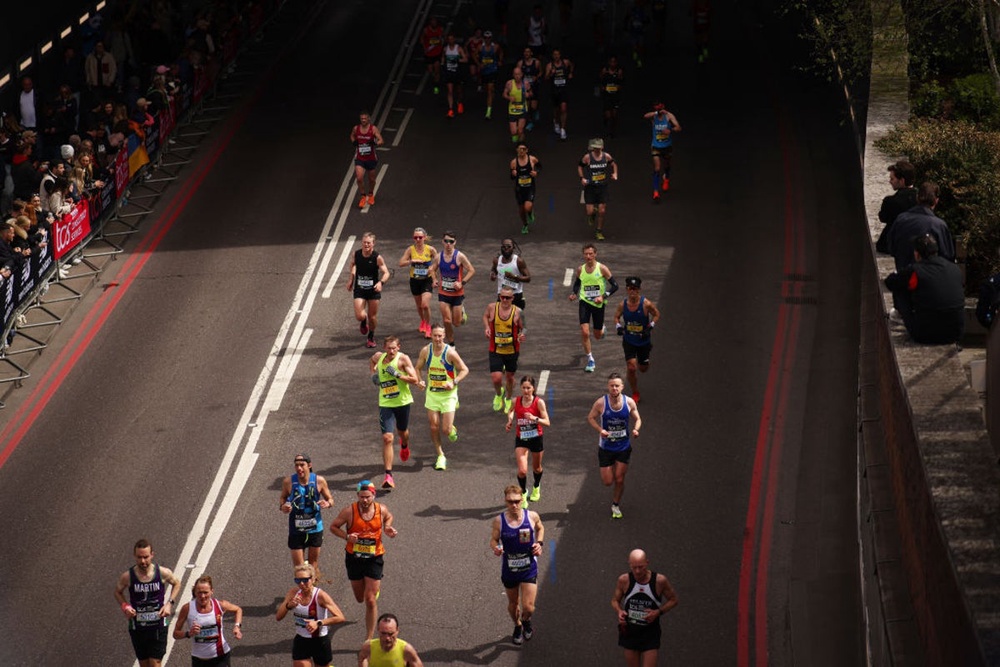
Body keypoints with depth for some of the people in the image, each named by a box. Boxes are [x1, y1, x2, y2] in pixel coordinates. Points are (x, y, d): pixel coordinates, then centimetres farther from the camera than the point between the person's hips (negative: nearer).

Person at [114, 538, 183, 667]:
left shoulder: (163, 573, -12)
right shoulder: (127, 577, -11)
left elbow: (177, 583, 9)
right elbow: (117, 592, 9)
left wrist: (170, 603, -5)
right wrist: (125, 606, -10)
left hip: (158, 626, -1)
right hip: (137, 627, 1)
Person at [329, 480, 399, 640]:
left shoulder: (381, 510, -9)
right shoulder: (350, 511, -15)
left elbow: (389, 517, 16)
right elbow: (334, 527, -4)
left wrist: (387, 529, -5)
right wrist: (347, 537, -22)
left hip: (374, 559, -1)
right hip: (354, 558, 1)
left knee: (370, 600, -7)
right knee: (360, 598, 17)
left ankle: (369, 639, 4)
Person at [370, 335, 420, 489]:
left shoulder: (402, 359, -11)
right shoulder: (378, 357, 0)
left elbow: (414, 379, -15)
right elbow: (371, 361, 26)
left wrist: (397, 374, -25)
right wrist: (373, 373, 7)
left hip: (402, 402, -1)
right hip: (385, 404, 1)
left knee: (402, 431, 24)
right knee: (387, 438, -13)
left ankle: (404, 445, 64)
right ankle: (388, 475, -16)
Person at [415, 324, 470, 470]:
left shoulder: (450, 352, -15)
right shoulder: (425, 351, -4)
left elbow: (464, 370, -7)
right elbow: (418, 368, 11)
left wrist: (454, 382, -21)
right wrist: (419, 381, -9)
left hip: (448, 394, -3)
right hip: (431, 393, 3)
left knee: (446, 429, -6)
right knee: (434, 427, 1)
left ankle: (453, 430, 32)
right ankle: (440, 456, 18)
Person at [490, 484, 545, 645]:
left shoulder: (532, 516, -12)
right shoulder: (499, 521, -15)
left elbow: (540, 528, 11)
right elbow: (493, 539, -2)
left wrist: (539, 543, -6)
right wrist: (495, 548, -25)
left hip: (529, 569, -1)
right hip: (508, 570, 1)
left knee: (528, 607, -5)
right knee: (513, 603, 19)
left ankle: (526, 621, 31)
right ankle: (517, 626, 49)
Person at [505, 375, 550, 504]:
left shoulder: (539, 402, -15)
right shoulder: (516, 401, -8)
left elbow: (547, 422, -18)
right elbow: (510, 410, 17)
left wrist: (534, 418, -34)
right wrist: (510, 420, -3)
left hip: (536, 439, -1)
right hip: (521, 440, 1)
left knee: (537, 468, 20)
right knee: (522, 470, -12)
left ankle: (536, 488, 51)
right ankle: (523, 493, 16)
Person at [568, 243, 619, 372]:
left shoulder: (602, 268, -10)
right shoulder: (580, 269, -1)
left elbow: (615, 285, -8)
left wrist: (603, 296, -20)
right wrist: (574, 294, -3)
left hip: (598, 304, -1)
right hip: (585, 302, 1)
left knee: (598, 336, 11)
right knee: (584, 332, -15)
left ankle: (602, 328, 51)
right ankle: (590, 361, 0)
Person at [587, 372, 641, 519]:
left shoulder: (629, 402, -10)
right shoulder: (601, 403, -16)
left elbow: (637, 419, 4)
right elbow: (591, 417, -4)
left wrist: (635, 429, -18)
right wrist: (600, 430, -21)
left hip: (624, 447, 1)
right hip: (606, 447, -1)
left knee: (619, 479, 4)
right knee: (607, 482, 2)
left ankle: (616, 505, 27)